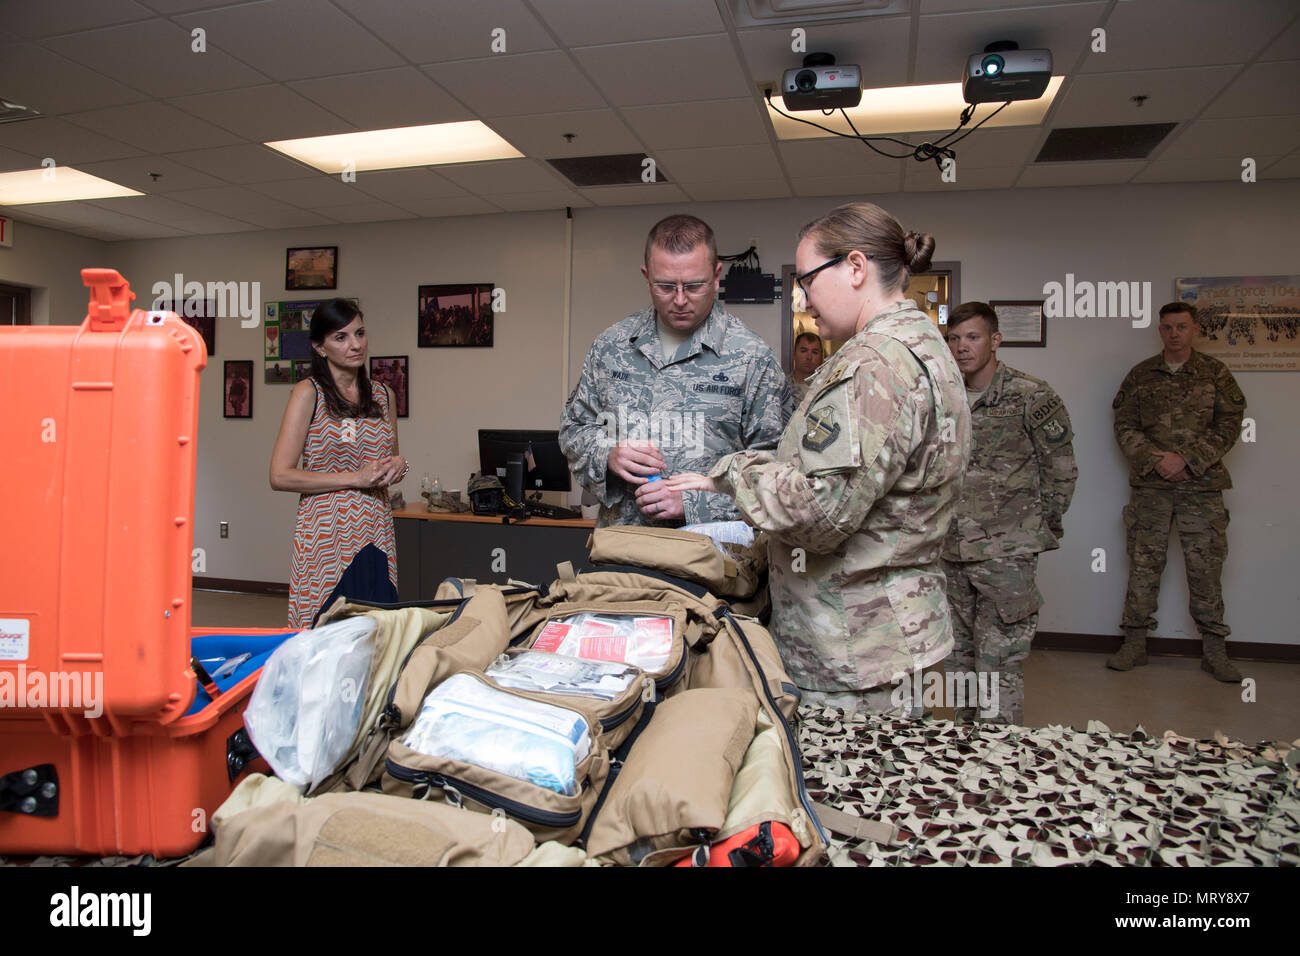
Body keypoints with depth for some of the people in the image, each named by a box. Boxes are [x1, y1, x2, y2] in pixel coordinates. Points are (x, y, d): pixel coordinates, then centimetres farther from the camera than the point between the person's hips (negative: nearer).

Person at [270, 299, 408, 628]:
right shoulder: (309, 394, -3)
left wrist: (397, 465, 1)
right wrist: (356, 478, -13)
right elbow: (280, 476, -9)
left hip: (377, 535, 5)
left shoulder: (383, 396, 13)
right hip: (327, 538, -5)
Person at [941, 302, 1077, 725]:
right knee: (959, 658, 15)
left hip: (1006, 552, -6)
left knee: (998, 665, -5)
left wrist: (1041, 528, 1)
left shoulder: (1031, 397, -7)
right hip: (952, 551, 6)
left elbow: (1062, 472, -1)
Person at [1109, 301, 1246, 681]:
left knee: (1205, 567, 2)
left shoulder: (1215, 374, 6)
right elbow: (1124, 426, 4)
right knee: (1143, 564, 4)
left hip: (1202, 485, -1)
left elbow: (1228, 425, -1)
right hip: (1150, 484, 1)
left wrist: (1186, 459, -12)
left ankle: (1214, 650, 14)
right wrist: (1155, 460, -11)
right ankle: (1134, 644, 12)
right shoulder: (1140, 375, 8)